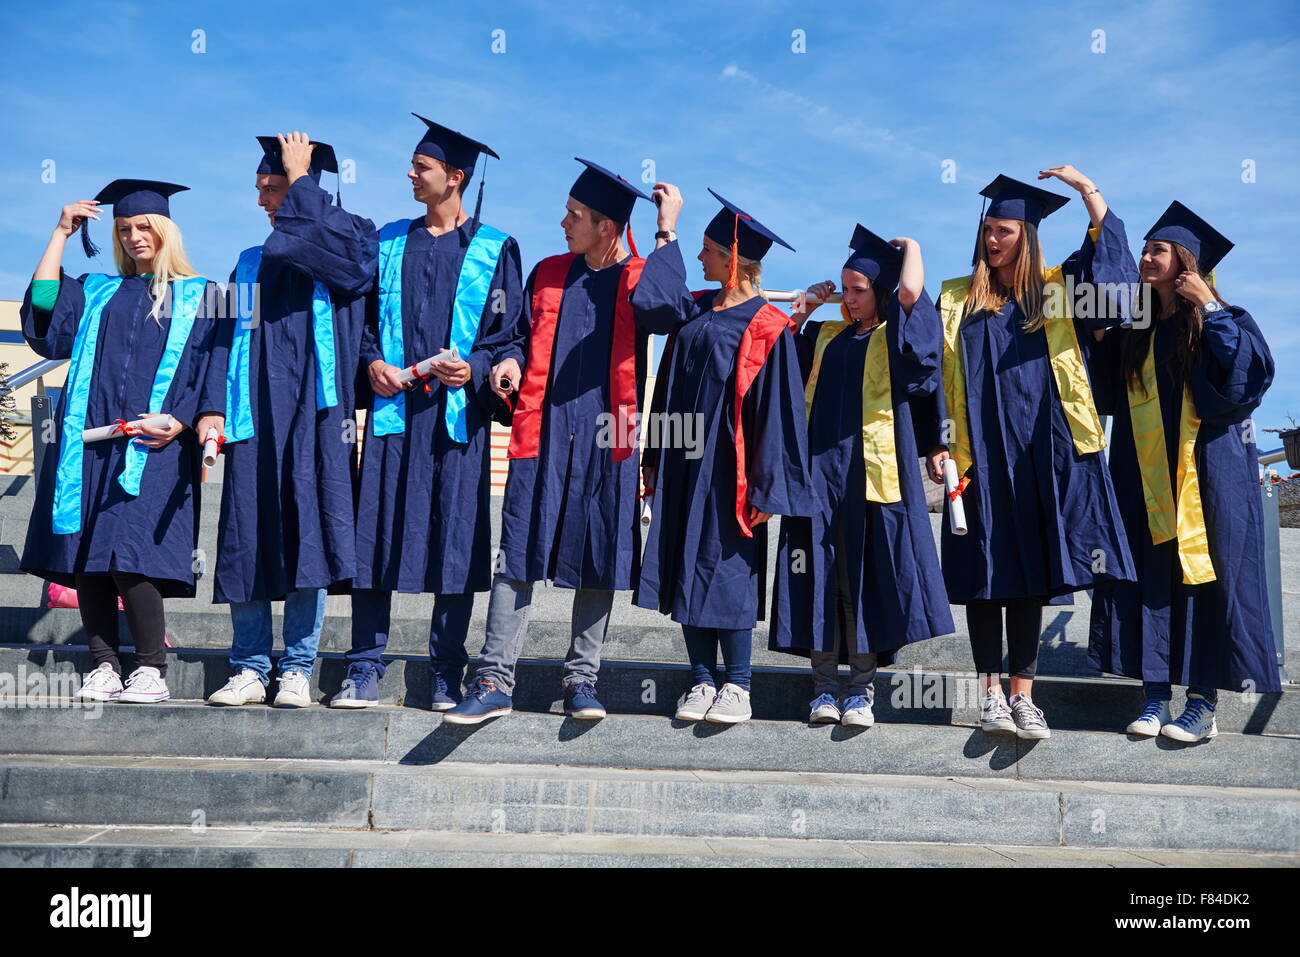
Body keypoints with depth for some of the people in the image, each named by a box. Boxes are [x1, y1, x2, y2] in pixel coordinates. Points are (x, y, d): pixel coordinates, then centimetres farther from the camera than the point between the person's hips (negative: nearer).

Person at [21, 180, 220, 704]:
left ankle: (151, 670, -4)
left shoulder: (197, 296, 10)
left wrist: (179, 420, -13)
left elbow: (207, 368, 3)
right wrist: (61, 234, 11)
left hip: (154, 446, -4)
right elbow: (42, 310, 5)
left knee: (130, 558, -13)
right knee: (85, 556, 0)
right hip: (88, 440, 4)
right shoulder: (97, 291, 20)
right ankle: (104, 665, 9)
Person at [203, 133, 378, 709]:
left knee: (306, 536, -5)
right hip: (254, 416, 5)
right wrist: (212, 408, 1)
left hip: (315, 412, -4)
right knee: (247, 539, 0)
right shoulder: (251, 263, 20)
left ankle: (298, 669, 4)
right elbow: (227, 338, 14)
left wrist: (301, 176, -3)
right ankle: (250, 668, 8)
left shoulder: (352, 245, 6)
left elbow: (311, 245, -18)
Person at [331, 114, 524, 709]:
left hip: (456, 411, -2)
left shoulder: (494, 250, 7)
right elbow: (362, 314, 17)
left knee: (455, 541, -1)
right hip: (393, 407, 3)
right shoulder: (390, 242, 16)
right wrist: (371, 360, -3)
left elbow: (510, 332, 4)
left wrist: (475, 368, -14)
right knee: (377, 535, -1)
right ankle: (364, 671, 7)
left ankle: (446, 675, 9)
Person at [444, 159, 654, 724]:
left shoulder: (640, 279, 3)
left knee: (597, 559, 4)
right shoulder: (548, 274, 14)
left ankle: (582, 678, 16)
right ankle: (495, 682, 1)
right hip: (543, 429, 2)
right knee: (519, 556, -2)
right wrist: (510, 360, 0)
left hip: (606, 438, -2)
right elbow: (523, 333, 22)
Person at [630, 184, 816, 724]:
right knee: (685, 570, 7)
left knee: (726, 567, -2)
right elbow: (650, 299, -7)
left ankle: (737, 686, 10)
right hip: (683, 462, 6)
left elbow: (777, 411, -11)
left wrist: (765, 487, -15)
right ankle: (701, 681, 17)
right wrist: (666, 231, -1)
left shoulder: (766, 327, -8)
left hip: (726, 469, -6)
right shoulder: (695, 310, 12)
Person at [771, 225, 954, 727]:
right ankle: (824, 686, 8)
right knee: (820, 576, 1)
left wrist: (909, 245, 5)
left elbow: (910, 291, -13)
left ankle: (861, 690, 6)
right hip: (819, 467, 4)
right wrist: (806, 305, 15)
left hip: (871, 472, -4)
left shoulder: (897, 337, 5)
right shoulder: (826, 335, 18)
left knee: (864, 576, -3)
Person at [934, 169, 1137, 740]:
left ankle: (1023, 695, 7)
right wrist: (940, 444, -3)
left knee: (1031, 568, 1)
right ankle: (991, 692, 8)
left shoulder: (1056, 291, 12)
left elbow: (1109, 247, 5)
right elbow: (940, 378, 5)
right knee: (985, 569, 0)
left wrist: (1085, 186, 1)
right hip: (980, 453, 0)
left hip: (1040, 455, 1)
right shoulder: (957, 301, 9)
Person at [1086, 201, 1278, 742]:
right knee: (1149, 578, 4)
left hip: (1204, 472, -5)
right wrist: (1101, 335, 7)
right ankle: (1155, 696, 10)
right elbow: (1107, 395, 16)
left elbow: (1252, 371, -17)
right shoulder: (1133, 332, 13)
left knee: (1205, 577, -1)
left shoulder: (1216, 322, -1)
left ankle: (1204, 702, 6)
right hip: (1145, 479, 5)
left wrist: (1209, 308, -13)